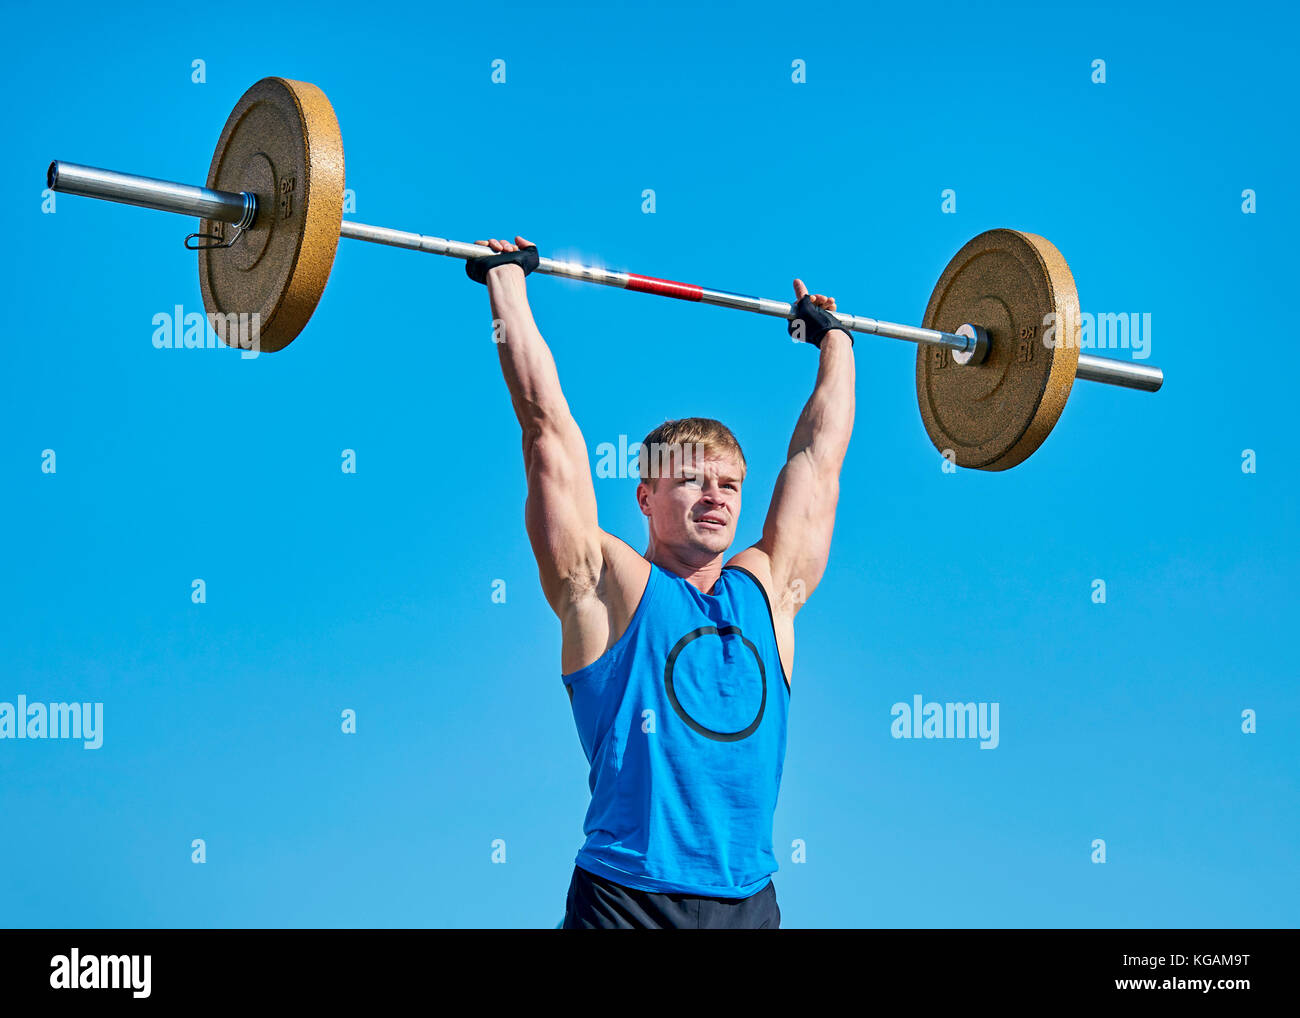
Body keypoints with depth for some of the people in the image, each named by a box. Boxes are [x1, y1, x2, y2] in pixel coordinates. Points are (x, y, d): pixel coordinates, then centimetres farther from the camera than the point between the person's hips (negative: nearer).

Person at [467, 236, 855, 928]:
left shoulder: (767, 590, 9)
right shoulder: (608, 586, -1)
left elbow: (818, 454, 19)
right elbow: (549, 429, -2)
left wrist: (833, 337, 28)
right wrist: (507, 284, 2)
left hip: (749, 900, 4)